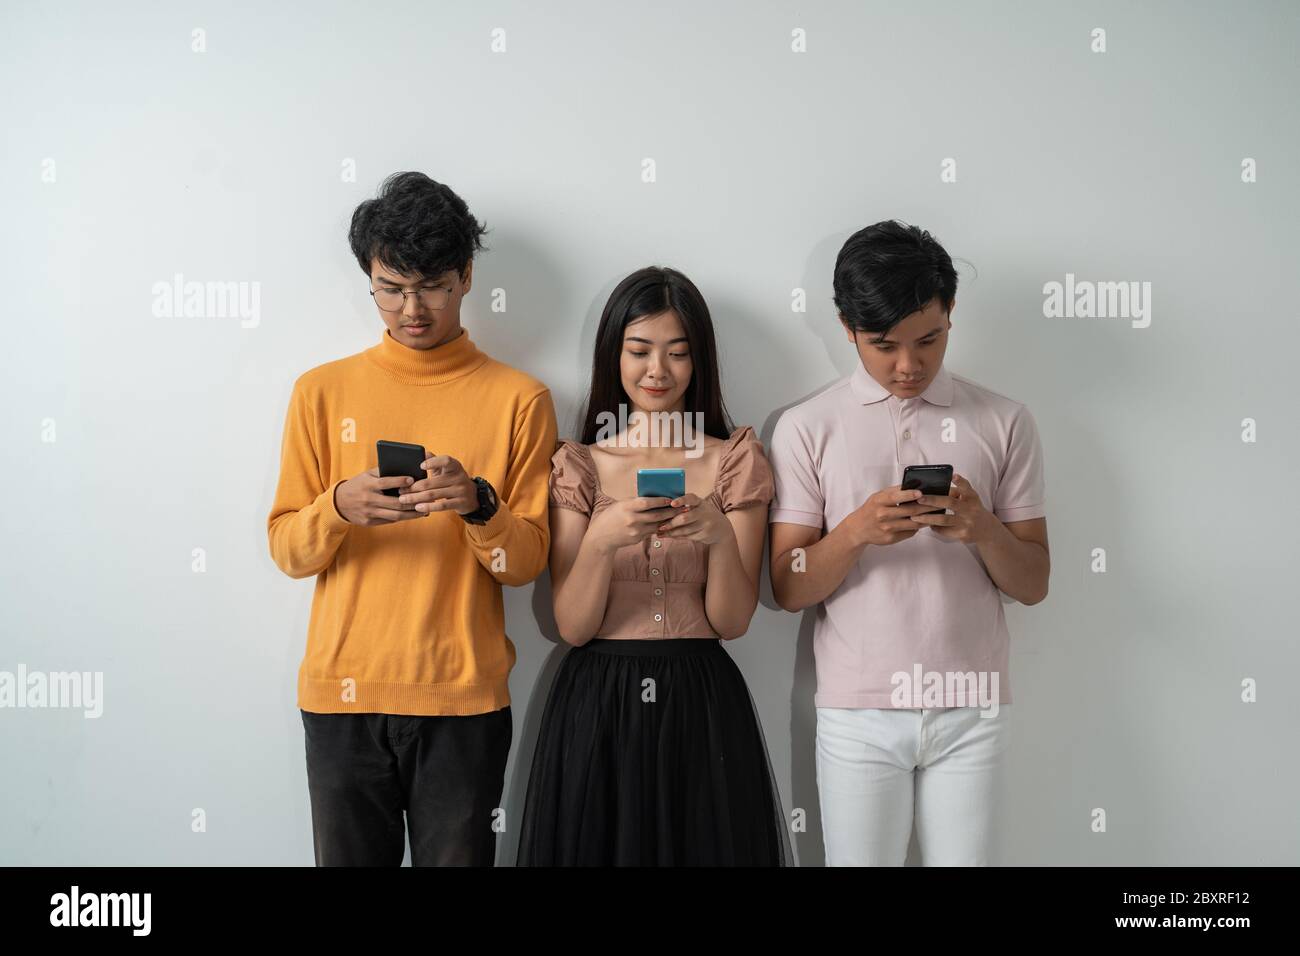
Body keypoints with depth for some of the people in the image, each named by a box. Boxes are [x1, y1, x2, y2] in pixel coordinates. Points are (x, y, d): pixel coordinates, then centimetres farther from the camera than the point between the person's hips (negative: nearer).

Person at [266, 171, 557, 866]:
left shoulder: (518, 398, 2)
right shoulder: (323, 390, 5)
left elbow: (528, 561, 1)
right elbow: (286, 548, 3)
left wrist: (478, 504, -19)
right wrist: (339, 509, -17)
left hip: (464, 700, -1)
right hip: (343, 693, 1)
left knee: (458, 856, 6)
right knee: (349, 857, 8)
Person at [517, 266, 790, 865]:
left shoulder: (736, 458, 3)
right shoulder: (578, 464, 3)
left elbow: (732, 623, -3)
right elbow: (572, 627, -4)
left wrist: (719, 535, -20)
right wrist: (601, 540, -20)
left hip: (702, 704, 0)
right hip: (595, 703, 0)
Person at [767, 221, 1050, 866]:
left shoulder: (1004, 423, 4)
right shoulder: (808, 427, 1)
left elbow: (1033, 585, 4)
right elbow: (788, 589, -2)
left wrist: (982, 528, -16)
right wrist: (855, 532, -20)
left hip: (970, 709, 1)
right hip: (858, 712, -1)